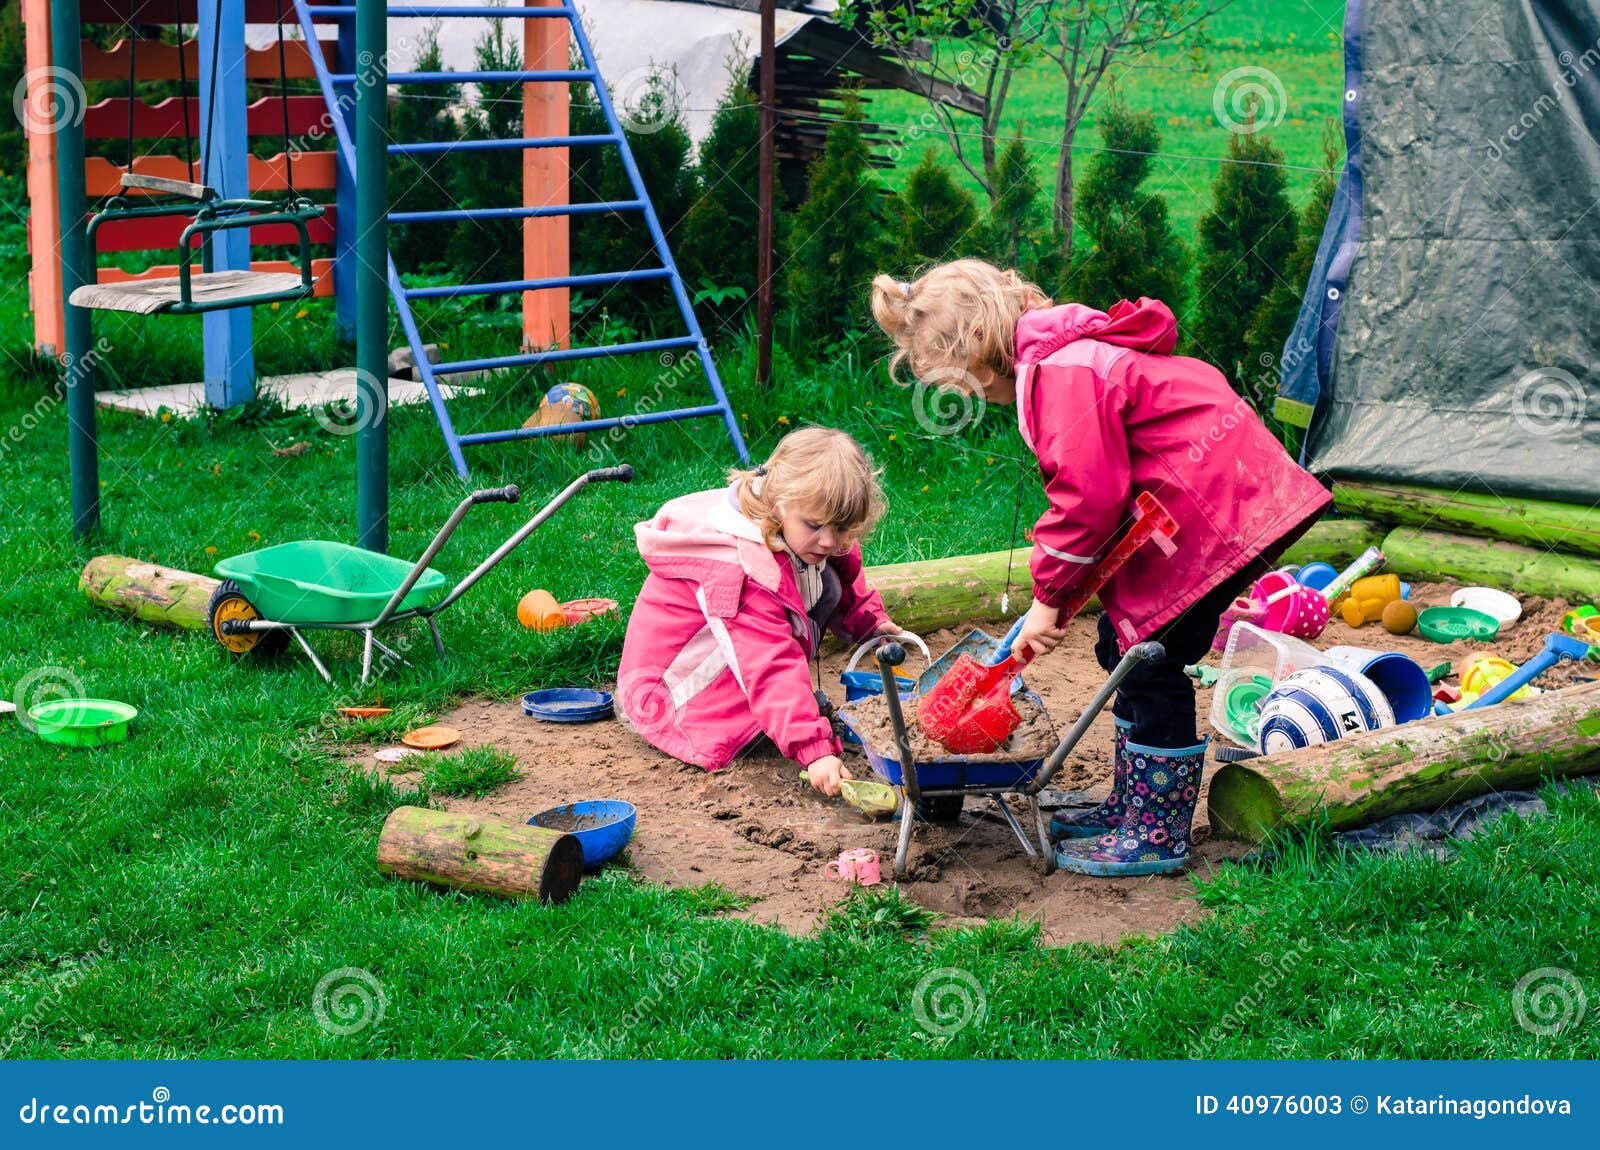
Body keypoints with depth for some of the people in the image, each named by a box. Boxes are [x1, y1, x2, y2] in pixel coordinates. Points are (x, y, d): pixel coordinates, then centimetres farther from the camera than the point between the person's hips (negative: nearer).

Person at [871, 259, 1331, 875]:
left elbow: (1089, 495, -22)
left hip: (1213, 511, -11)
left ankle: (1158, 836, 4)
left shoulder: (1062, 373, -20)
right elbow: (1093, 481, 17)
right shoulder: (1063, 352, 14)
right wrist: (1058, 590, 8)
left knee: (1153, 661, -6)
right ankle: (1132, 805, 28)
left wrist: (1049, 596, -10)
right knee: (1127, 645, 17)